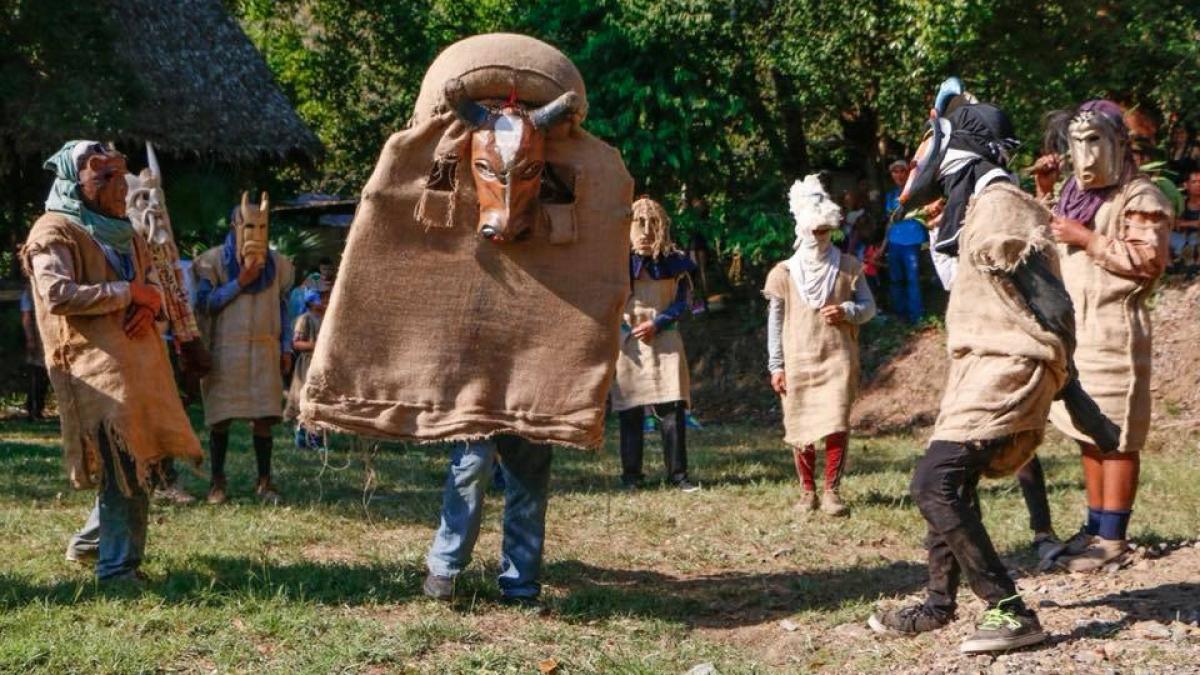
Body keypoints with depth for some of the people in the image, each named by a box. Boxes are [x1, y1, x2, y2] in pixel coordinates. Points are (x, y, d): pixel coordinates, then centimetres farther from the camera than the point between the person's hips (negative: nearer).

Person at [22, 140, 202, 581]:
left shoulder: (122, 233, 21)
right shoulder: (54, 232, -5)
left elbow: (153, 280, 22)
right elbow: (58, 294, -19)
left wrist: (151, 303, -3)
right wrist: (128, 292, -16)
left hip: (139, 361, 8)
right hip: (94, 363, -8)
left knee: (143, 457, 10)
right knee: (123, 466, -13)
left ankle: (90, 543, 26)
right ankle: (118, 568, -8)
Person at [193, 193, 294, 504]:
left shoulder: (276, 263, 11)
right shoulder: (215, 260, 1)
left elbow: (282, 308, 16)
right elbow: (203, 304, -5)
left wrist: (286, 348, 10)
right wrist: (240, 282, -11)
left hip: (265, 350, 2)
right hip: (225, 350, -2)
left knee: (263, 416, -1)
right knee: (220, 417, 0)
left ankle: (264, 481, 8)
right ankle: (217, 481, 9)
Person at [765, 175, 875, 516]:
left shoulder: (848, 268, 4)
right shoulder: (784, 273, 3)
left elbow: (869, 306, 10)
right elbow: (775, 322, 5)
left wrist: (847, 311, -12)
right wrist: (776, 366, 2)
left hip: (838, 358, -1)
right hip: (798, 360, 1)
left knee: (836, 424, -10)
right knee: (800, 427, 4)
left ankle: (832, 491, -2)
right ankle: (808, 491, 16)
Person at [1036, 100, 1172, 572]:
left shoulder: (1139, 197, -6)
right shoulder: (1076, 193, 19)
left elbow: (1150, 261, -16)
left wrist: (1089, 239, -17)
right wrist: (1045, 195, 15)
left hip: (1115, 329, -8)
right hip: (1075, 327, 8)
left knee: (1116, 435, -6)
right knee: (1088, 432, 11)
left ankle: (1112, 538, -4)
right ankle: (1096, 526, 18)